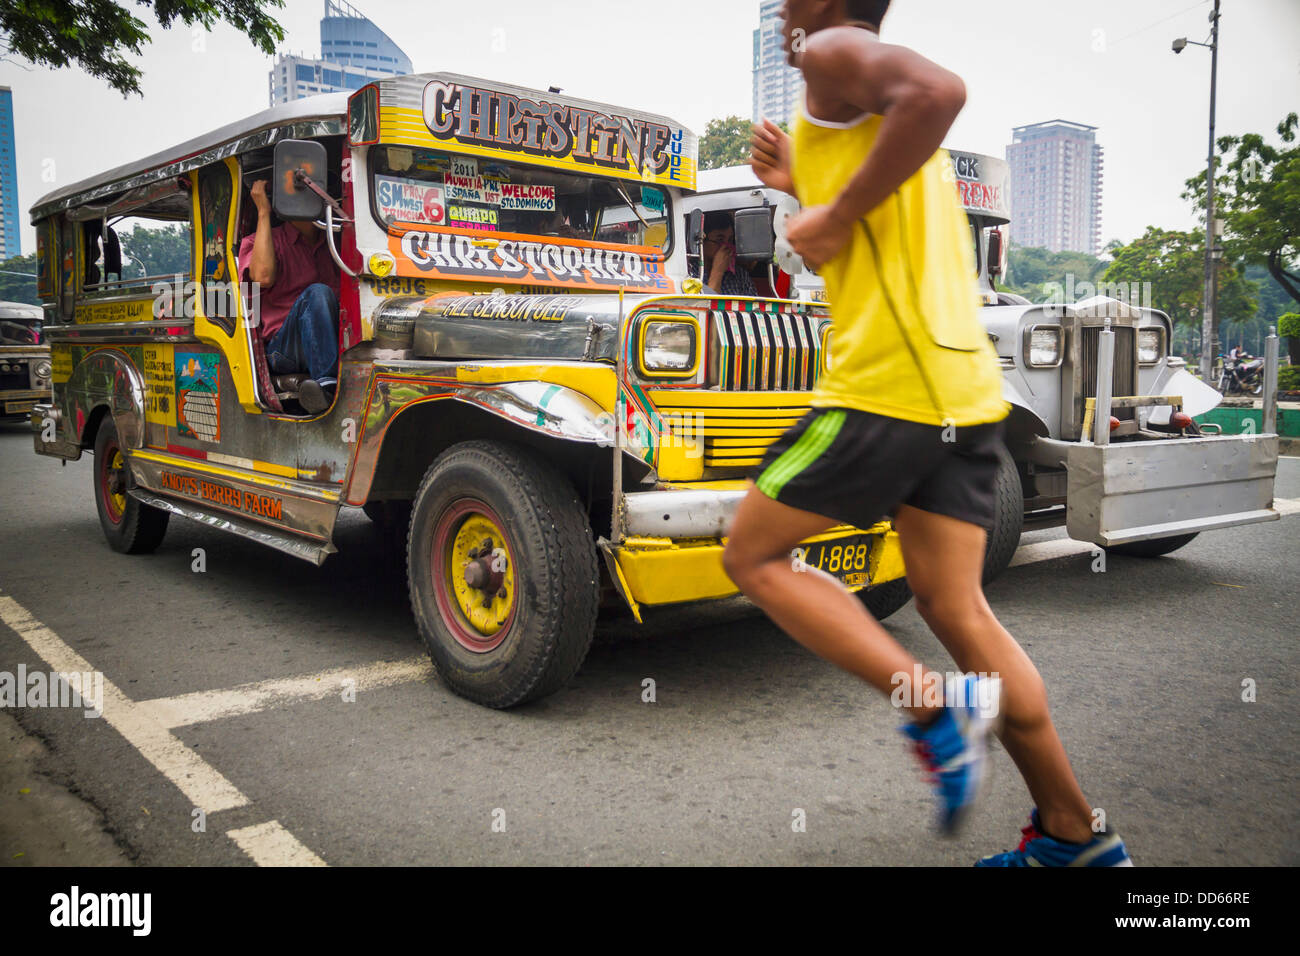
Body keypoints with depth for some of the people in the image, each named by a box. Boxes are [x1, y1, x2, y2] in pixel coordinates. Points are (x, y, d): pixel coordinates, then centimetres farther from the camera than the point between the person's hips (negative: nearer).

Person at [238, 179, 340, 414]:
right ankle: (327, 386, -47)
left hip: (336, 347, 3)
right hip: (282, 347, -3)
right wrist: (263, 212, -5)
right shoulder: (258, 241, 13)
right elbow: (263, 277, -11)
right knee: (317, 293, -31)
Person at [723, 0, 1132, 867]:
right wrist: (801, 186, 29)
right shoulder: (884, 105, 29)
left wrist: (835, 215, -16)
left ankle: (936, 706, -7)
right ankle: (1076, 836, 15)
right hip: (965, 391, 9)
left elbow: (940, 89, -22)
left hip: (888, 385, -9)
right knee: (954, 607, 10)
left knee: (753, 557, 4)